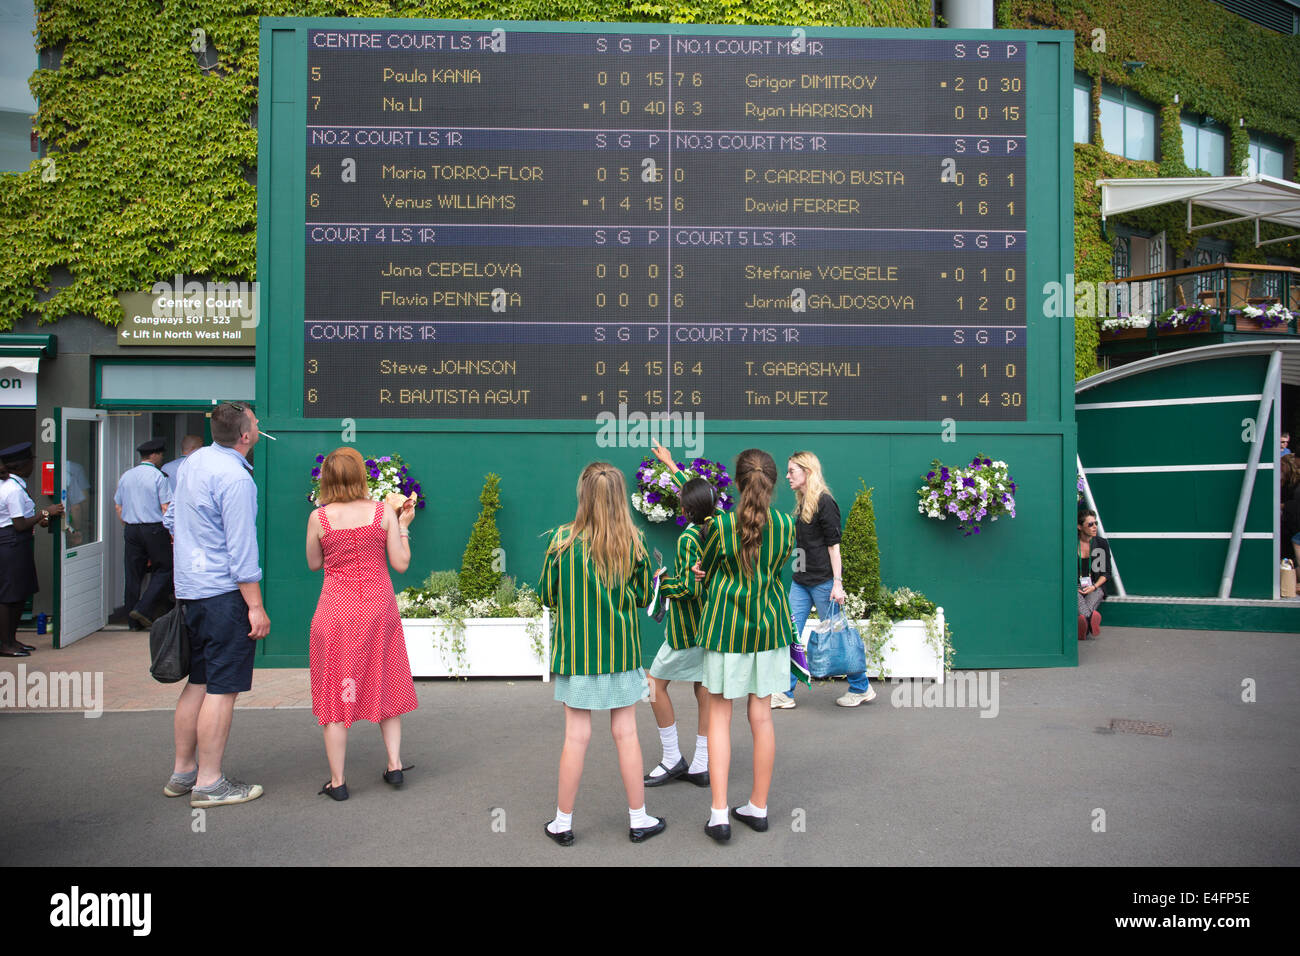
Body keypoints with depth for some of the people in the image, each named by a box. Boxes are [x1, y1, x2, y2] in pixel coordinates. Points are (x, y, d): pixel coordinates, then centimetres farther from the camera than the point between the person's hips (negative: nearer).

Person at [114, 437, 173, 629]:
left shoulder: (126, 476, 11)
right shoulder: (158, 476, -8)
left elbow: (118, 506, 15)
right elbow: (166, 508, -12)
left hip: (131, 530, 6)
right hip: (155, 529, -6)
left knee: (133, 574, 8)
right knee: (164, 569, 4)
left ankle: (135, 622, 12)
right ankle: (144, 609, -9)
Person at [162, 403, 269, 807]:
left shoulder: (193, 462, 11)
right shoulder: (235, 478, -17)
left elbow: (172, 520, 23)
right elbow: (241, 550, -19)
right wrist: (256, 607, -16)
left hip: (189, 589, 9)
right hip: (223, 592, -9)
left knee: (198, 682, 16)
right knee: (222, 688, -2)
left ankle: (183, 771, 25)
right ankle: (209, 783, 4)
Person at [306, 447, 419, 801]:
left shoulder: (319, 517, -6)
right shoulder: (383, 512, -5)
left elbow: (314, 563, 9)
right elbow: (401, 563, -2)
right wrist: (403, 525, 8)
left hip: (337, 611, -1)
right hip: (379, 608, 1)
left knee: (337, 691, 6)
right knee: (385, 684, 17)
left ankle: (337, 780, 11)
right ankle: (395, 764, 18)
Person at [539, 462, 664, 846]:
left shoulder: (563, 540, -11)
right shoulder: (633, 542, -7)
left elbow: (547, 596, -1)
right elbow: (644, 596, 4)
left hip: (576, 651, -1)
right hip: (622, 650, 1)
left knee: (576, 736, 6)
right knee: (626, 732, 10)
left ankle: (562, 823, 19)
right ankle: (638, 819, 22)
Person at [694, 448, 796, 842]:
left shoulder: (721, 525, -16)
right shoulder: (786, 526, -6)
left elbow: (705, 572, -2)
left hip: (725, 628, -3)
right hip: (769, 629, 3)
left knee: (719, 716, 7)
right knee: (762, 716, 11)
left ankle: (719, 815, 5)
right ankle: (758, 808, 24)